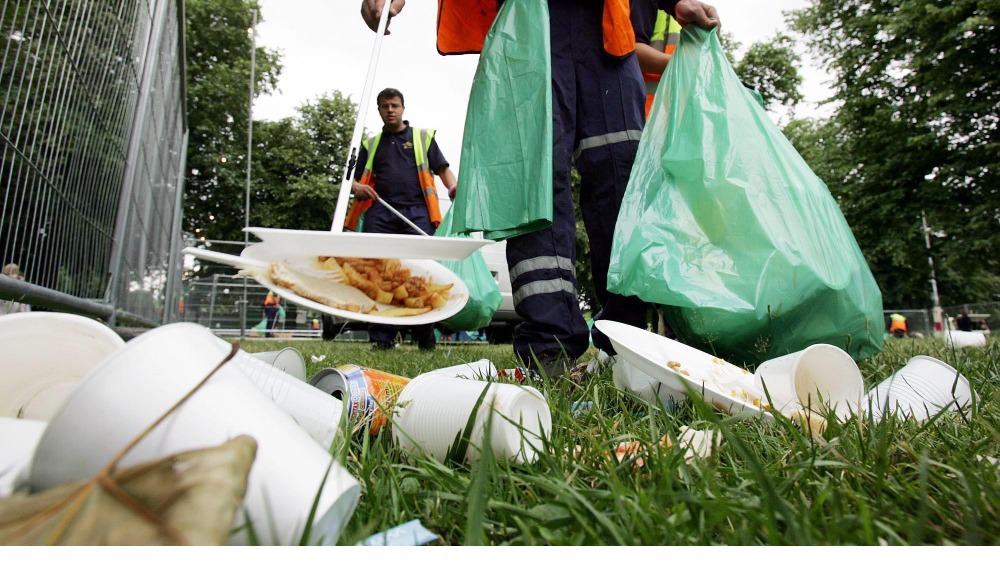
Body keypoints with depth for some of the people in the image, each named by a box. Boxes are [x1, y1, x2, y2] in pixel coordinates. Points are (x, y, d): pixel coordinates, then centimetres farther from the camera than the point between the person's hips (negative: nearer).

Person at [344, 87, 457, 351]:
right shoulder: (370, 144, 26)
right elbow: (354, 179, 25)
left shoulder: (423, 137, 21)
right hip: (379, 213, 3)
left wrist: (456, 191, -8)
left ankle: (425, 336, 0)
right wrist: (357, 187, 0)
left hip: (416, 212, -2)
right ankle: (382, 338, -1)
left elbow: (443, 169, 12)